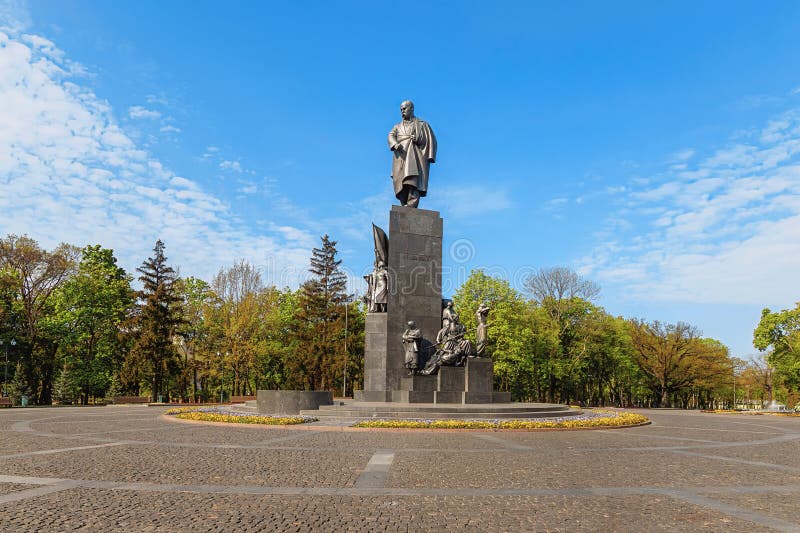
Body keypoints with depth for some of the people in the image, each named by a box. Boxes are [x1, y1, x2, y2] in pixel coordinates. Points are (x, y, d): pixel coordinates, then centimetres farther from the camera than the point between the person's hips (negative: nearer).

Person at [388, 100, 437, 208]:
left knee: (413, 179, -25)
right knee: (401, 183, -12)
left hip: (415, 155, -4)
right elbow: (391, 136, 8)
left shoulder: (422, 124, 21)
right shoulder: (398, 126, 28)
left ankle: (411, 205, -36)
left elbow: (431, 140, 12)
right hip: (401, 157, 4)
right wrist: (395, 144, -15)